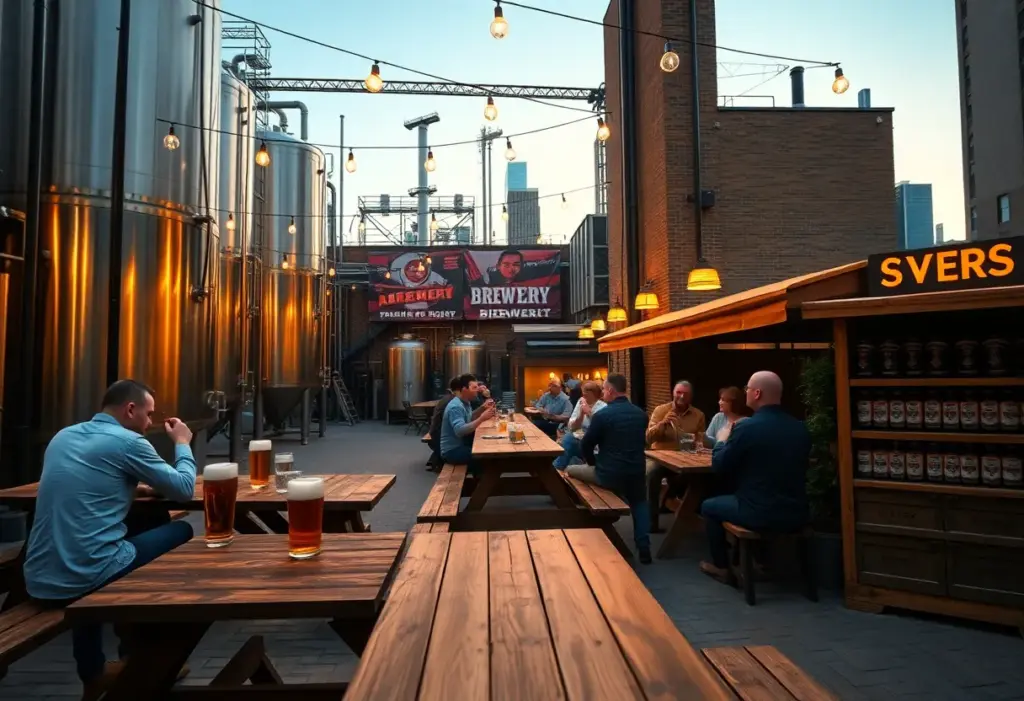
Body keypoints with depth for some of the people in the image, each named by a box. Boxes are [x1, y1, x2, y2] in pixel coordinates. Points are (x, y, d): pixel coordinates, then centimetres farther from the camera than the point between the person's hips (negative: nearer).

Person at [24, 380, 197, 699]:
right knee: (182, 533, 8)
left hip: (39, 581, 8)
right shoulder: (128, 441, -8)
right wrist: (182, 443, 13)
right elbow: (184, 489, 0)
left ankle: (92, 672, 39)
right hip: (86, 577, -7)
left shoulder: (63, 436, 14)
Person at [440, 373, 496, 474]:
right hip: (452, 451, -10)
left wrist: (482, 409, 5)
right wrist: (482, 418, -35)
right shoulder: (456, 406, -23)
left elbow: (469, 419, 20)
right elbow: (460, 431, -36)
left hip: (461, 445, 10)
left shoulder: (464, 402, 9)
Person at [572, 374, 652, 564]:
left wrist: (594, 463, 15)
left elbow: (585, 446, -4)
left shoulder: (602, 415, -12)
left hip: (608, 475, -5)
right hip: (636, 473, 5)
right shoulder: (641, 414, 6)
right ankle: (644, 548, 20)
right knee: (639, 502, 35)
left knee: (570, 470, 19)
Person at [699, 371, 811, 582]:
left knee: (709, 506, 20)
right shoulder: (800, 428, -1)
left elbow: (718, 467, -6)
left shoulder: (745, 428, -18)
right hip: (796, 514, 6)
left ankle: (721, 567, 30)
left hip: (760, 515, -6)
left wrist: (721, 440, 13)